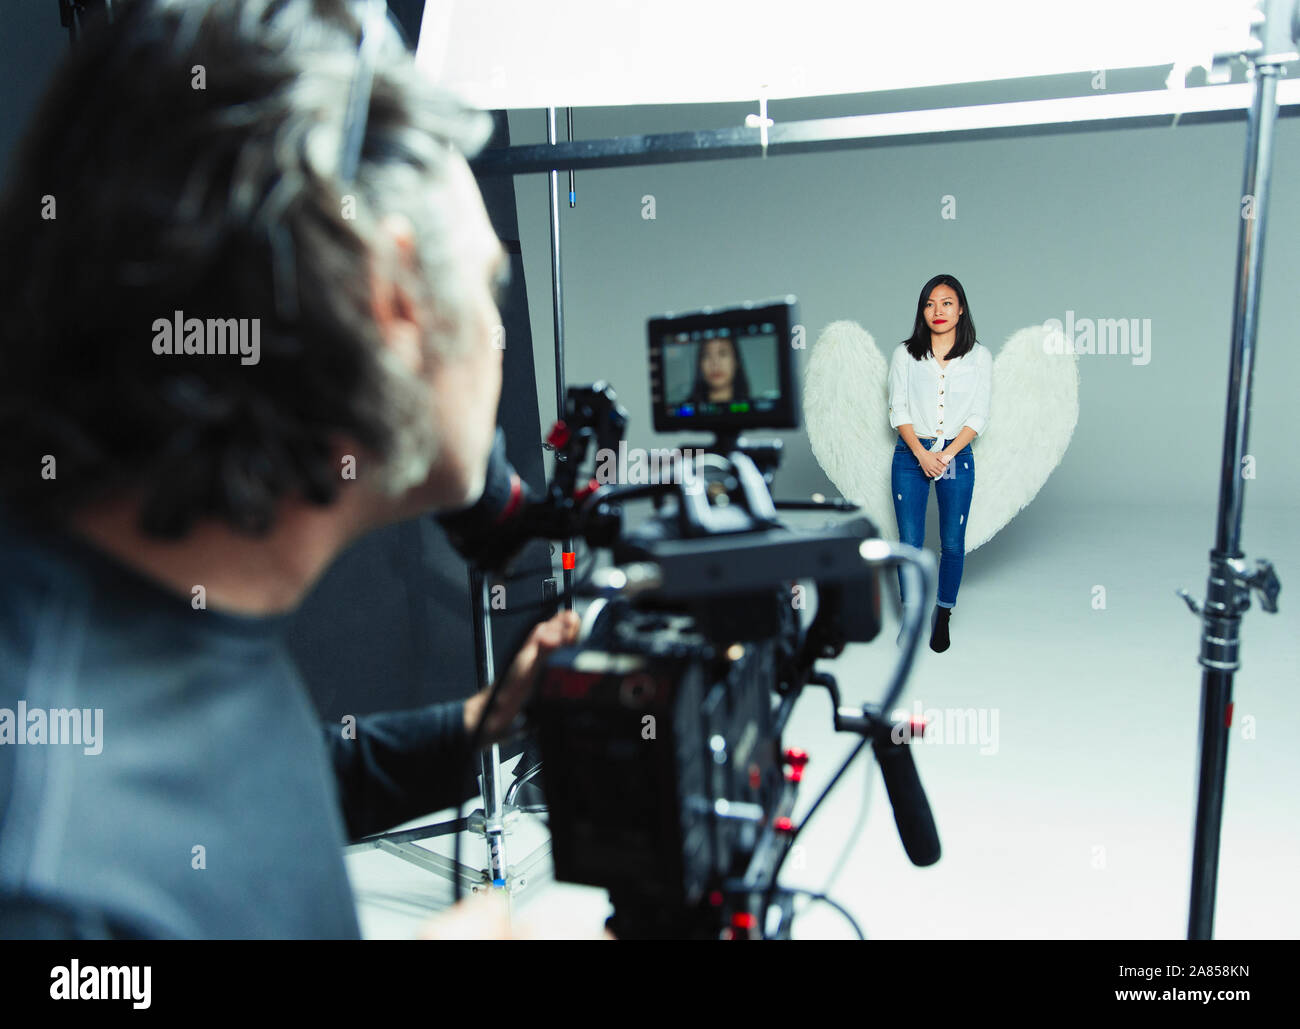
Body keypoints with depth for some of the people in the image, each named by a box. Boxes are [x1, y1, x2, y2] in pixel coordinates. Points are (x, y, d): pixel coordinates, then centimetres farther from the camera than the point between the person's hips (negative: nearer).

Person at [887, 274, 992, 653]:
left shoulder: (979, 356, 4)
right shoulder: (905, 354, 4)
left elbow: (979, 416, 1)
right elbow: (898, 410, 1)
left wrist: (946, 454, -11)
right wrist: (922, 453, -11)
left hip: (957, 456, 0)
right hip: (911, 455, 0)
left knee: (952, 544, 3)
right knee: (910, 542, 0)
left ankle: (943, 617, 19)